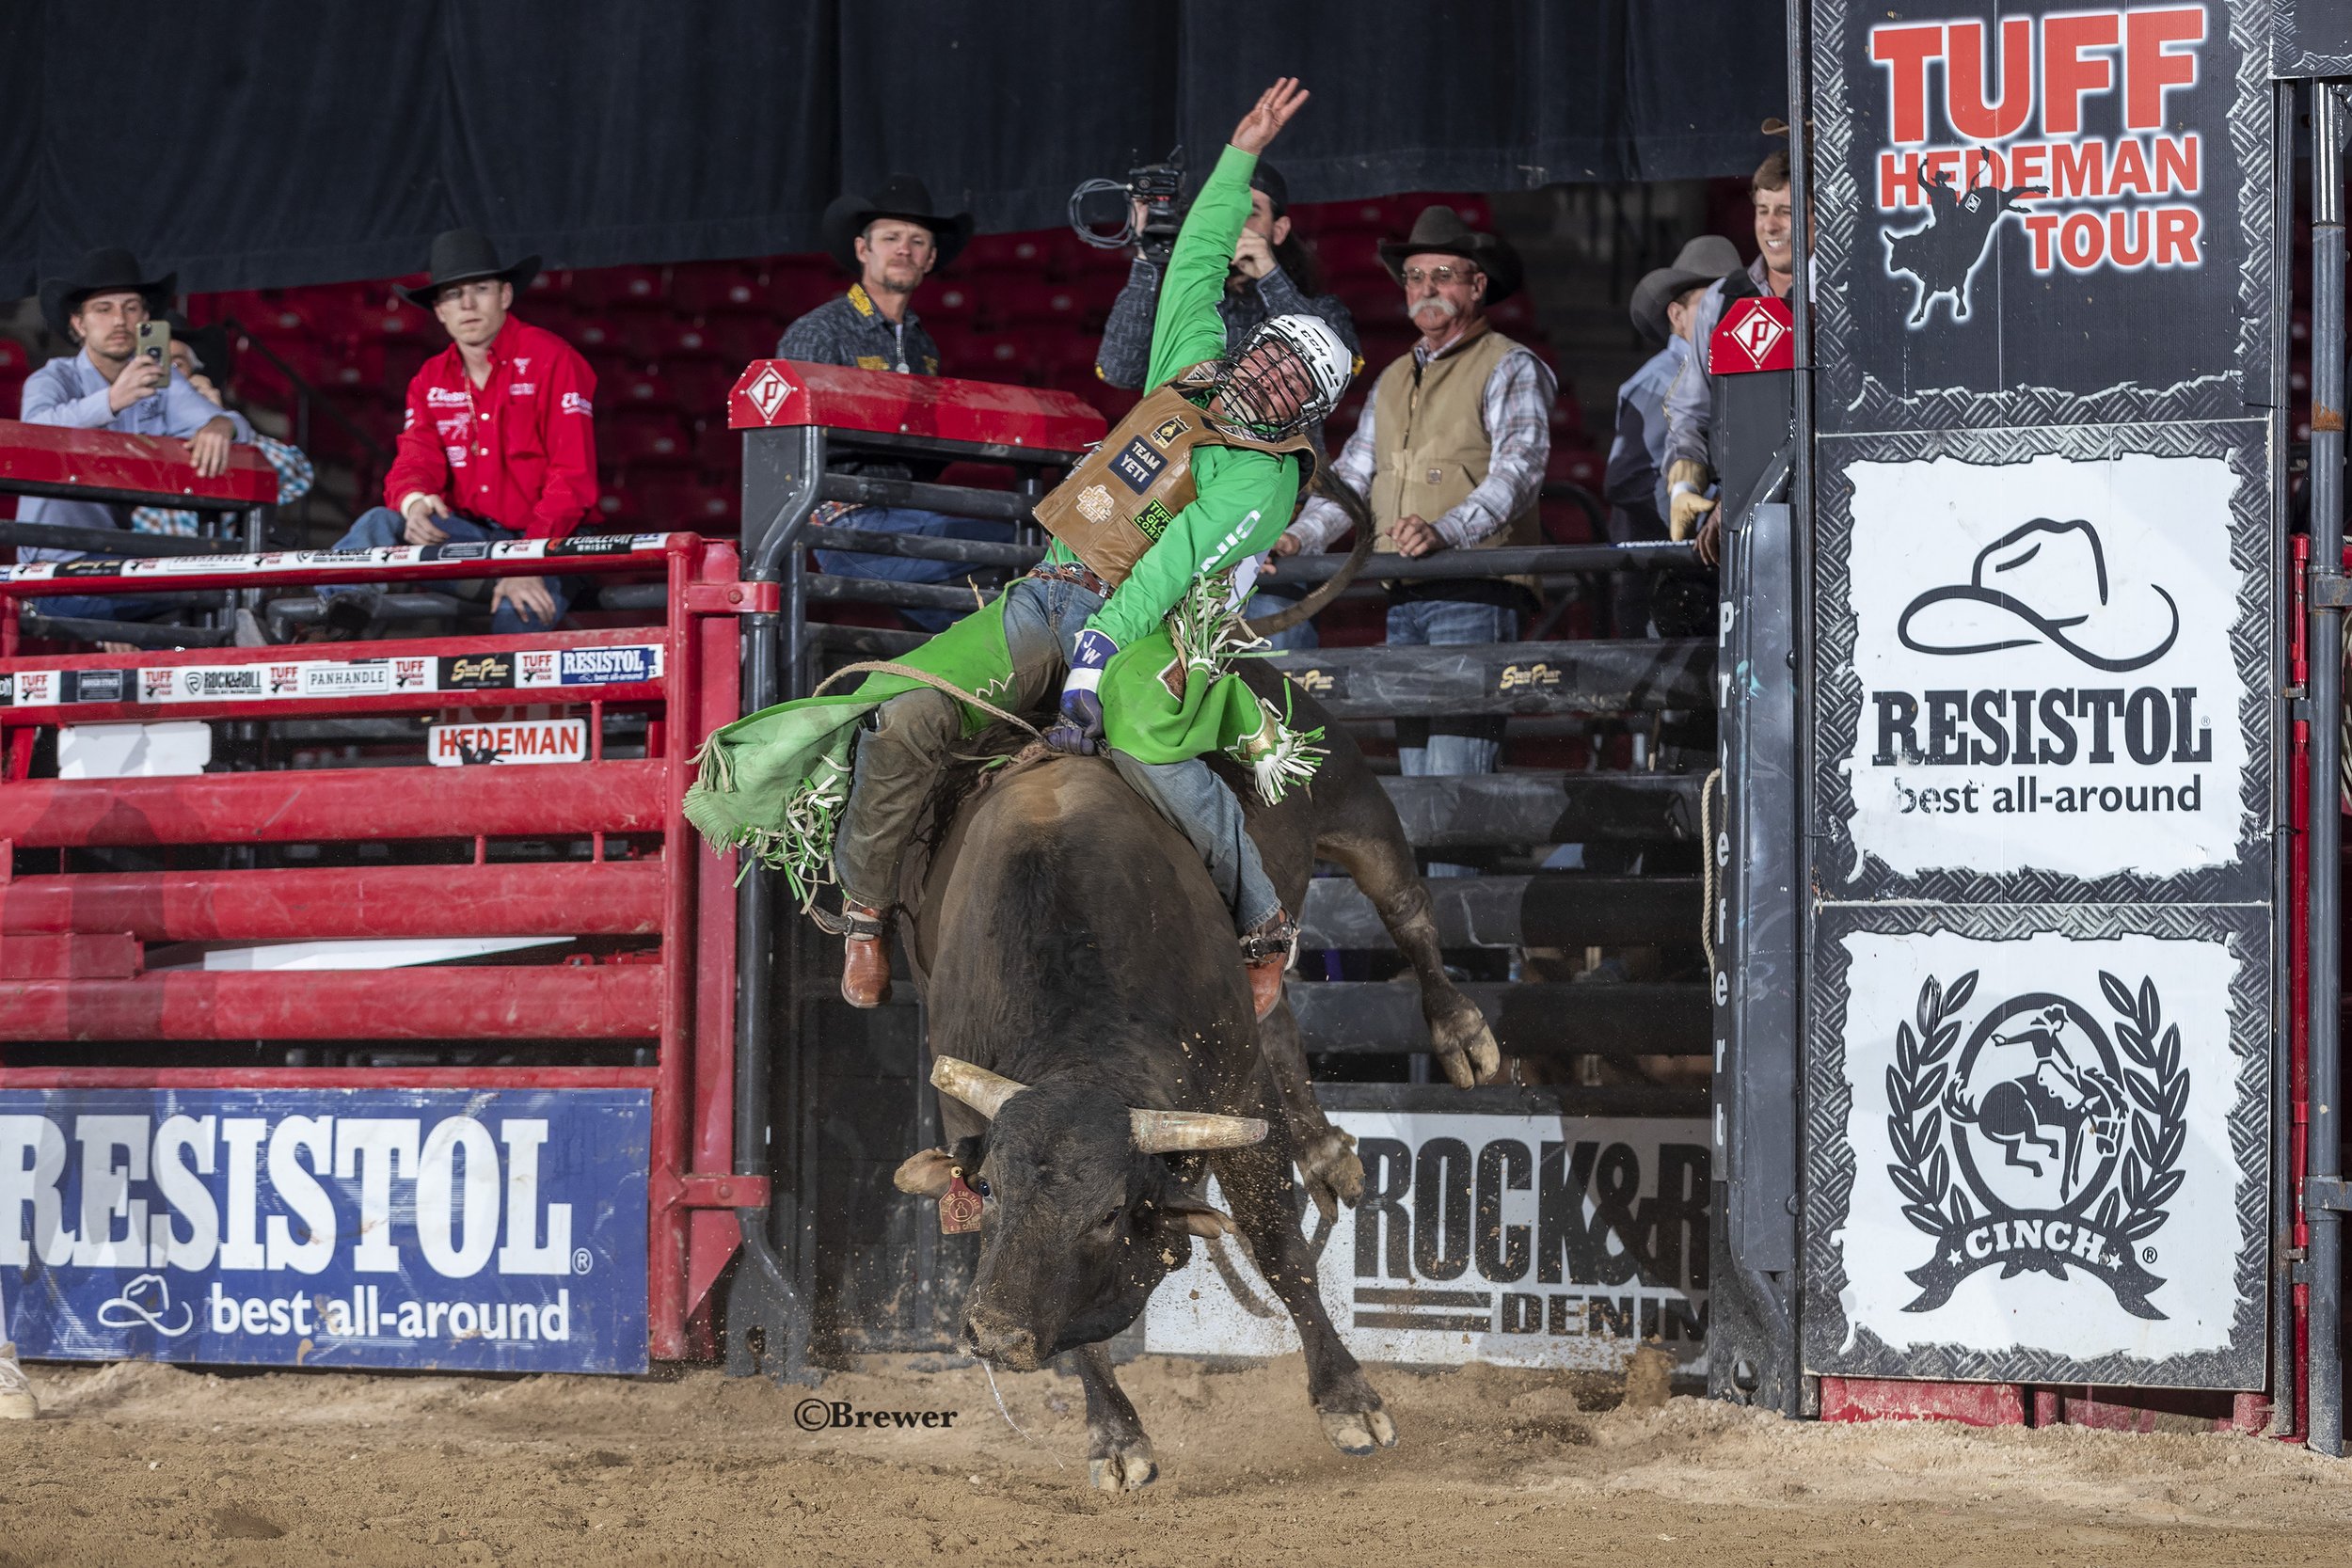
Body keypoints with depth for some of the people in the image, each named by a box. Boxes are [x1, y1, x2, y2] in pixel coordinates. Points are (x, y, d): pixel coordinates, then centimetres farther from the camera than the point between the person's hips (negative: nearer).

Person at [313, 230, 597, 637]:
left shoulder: (551, 360, -7)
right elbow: (414, 463, 1)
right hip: (472, 538, 5)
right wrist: (415, 504, -27)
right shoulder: (431, 381, 12)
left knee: (516, 613, -37)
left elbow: (573, 480, -14)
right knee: (380, 523, -22)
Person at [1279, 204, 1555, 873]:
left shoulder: (1510, 368, 1)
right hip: (1403, 598, 7)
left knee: (1455, 771, -16)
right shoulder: (1392, 381, 24)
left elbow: (1518, 470, -13)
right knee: (1416, 771, 4)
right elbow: (1352, 476, 25)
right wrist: (1300, 536, 6)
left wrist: (1445, 529, -30)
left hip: (1474, 592, -7)